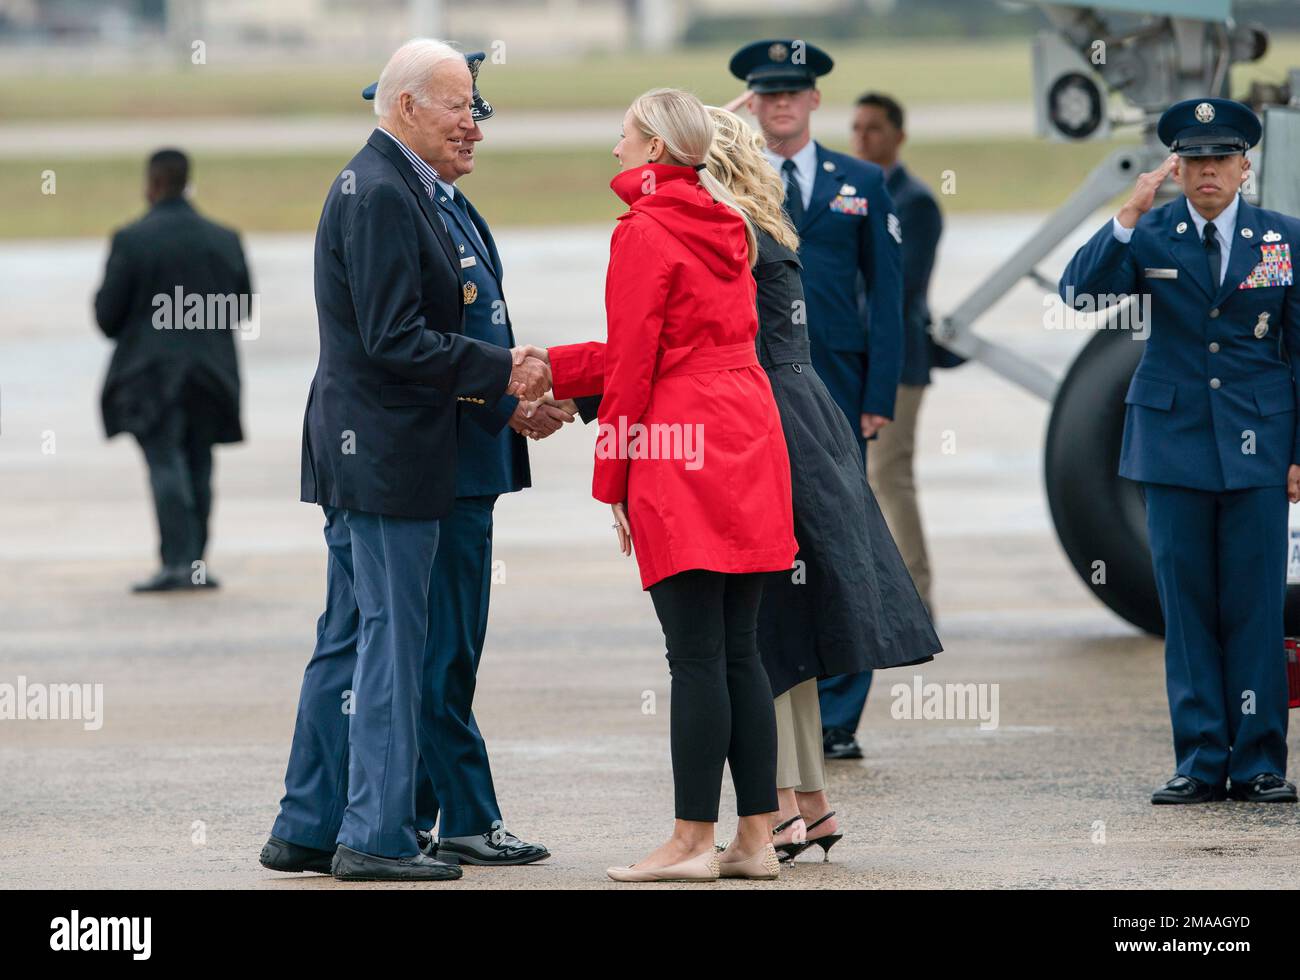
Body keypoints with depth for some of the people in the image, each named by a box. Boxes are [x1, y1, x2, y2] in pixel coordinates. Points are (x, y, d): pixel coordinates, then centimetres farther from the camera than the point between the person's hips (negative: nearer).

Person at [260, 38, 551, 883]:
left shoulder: (384, 188, 16)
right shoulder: (380, 195, -17)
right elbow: (393, 341, -22)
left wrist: (493, 377, 10)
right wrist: (501, 373, -16)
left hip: (360, 453, 11)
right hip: (387, 454, -11)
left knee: (351, 641, 13)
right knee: (391, 642, -6)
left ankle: (308, 829, 17)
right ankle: (377, 836, -3)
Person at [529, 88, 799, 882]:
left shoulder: (644, 233, -7)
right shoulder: (726, 227, 16)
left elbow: (632, 365, -8)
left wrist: (611, 482, -2)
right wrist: (550, 369, 23)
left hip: (683, 457, -8)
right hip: (747, 448, 8)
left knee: (697, 656, -6)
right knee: (740, 651, 8)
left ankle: (693, 843, -4)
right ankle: (757, 839, 8)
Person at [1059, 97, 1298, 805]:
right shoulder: (1151, 235, 2)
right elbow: (1079, 290, -12)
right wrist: (1129, 216, -22)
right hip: (1175, 441, 0)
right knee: (1187, 606, 2)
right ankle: (1200, 762, 8)